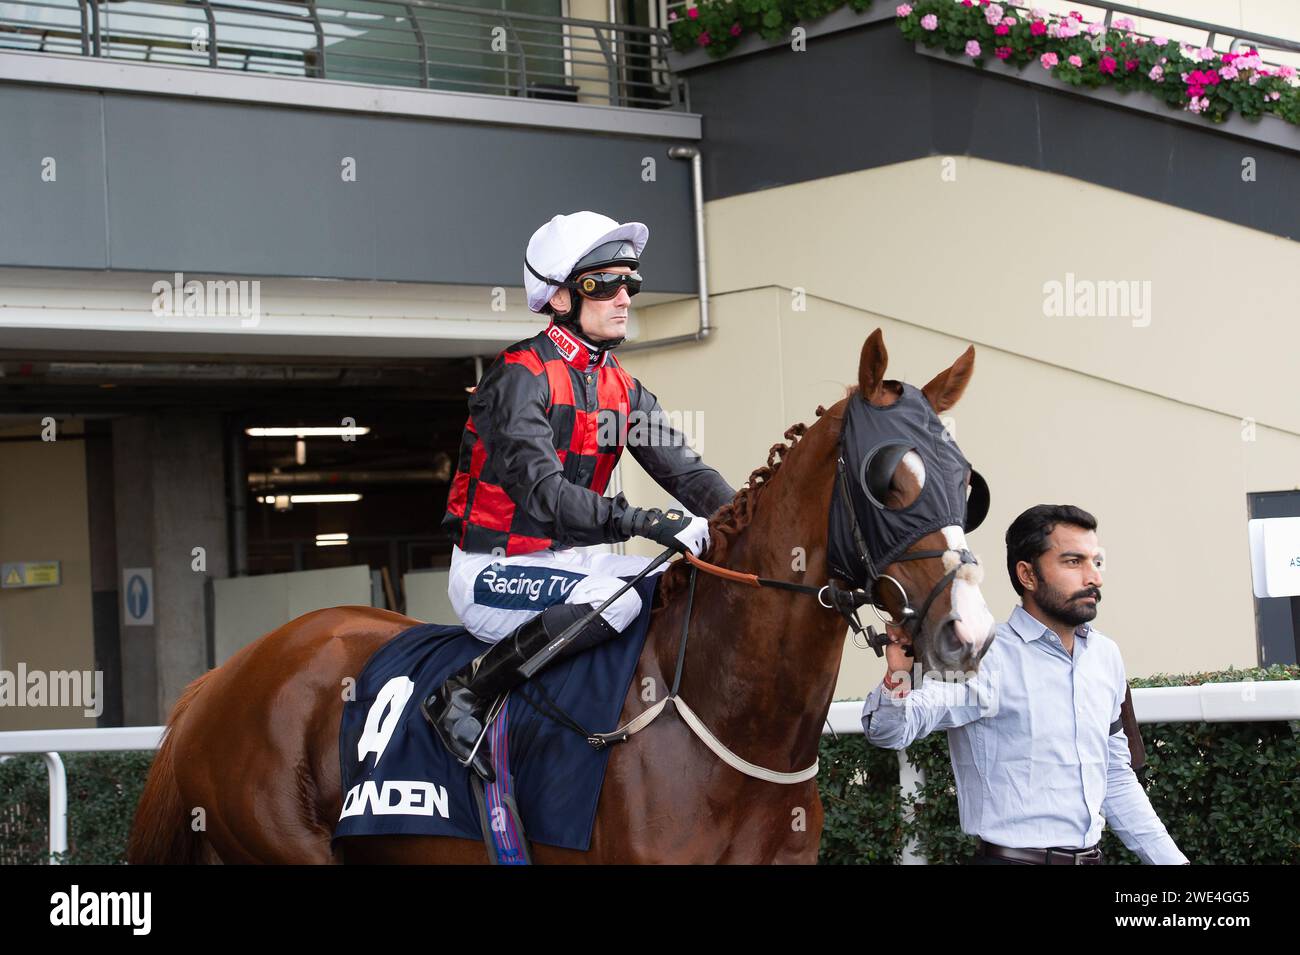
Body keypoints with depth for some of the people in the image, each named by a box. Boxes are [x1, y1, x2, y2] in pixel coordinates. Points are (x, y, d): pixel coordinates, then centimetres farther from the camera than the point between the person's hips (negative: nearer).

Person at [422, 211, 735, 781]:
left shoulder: (623, 389, 9)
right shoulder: (521, 377, -16)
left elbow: (685, 470, 1)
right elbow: (544, 493, -29)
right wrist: (648, 523, -39)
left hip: (569, 562, 8)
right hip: (491, 573, -8)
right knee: (615, 600, -33)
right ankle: (462, 697, -23)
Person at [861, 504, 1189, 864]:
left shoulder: (1107, 657, 8)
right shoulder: (986, 656, -11)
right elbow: (887, 732, -20)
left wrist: (1170, 858, 14)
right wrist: (898, 677, -39)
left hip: (1091, 856, 6)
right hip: (1013, 857, -6)